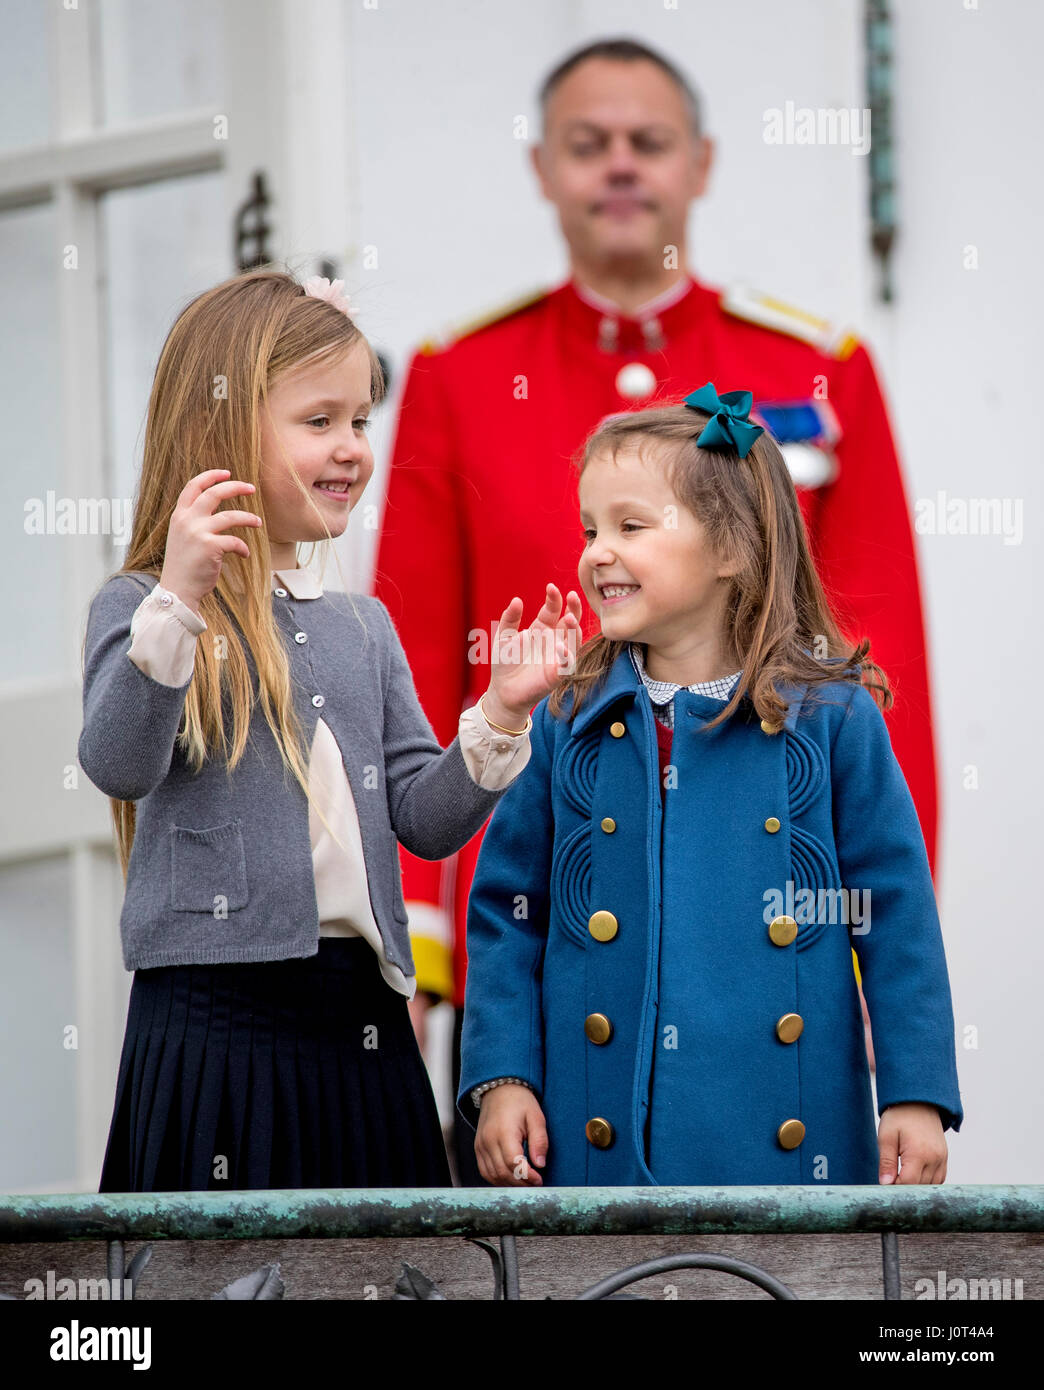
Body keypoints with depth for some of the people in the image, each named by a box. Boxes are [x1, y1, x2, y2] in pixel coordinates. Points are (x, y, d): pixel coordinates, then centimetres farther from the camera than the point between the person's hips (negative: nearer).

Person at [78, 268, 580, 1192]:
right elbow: (119, 765, -21)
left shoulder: (363, 628, 17)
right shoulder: (143, 608, -3)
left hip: (361, 1016, 6)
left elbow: (426, 819, 15)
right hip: (219, 1018, -6)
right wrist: (179, 601, -31)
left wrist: (500, 717, -1)